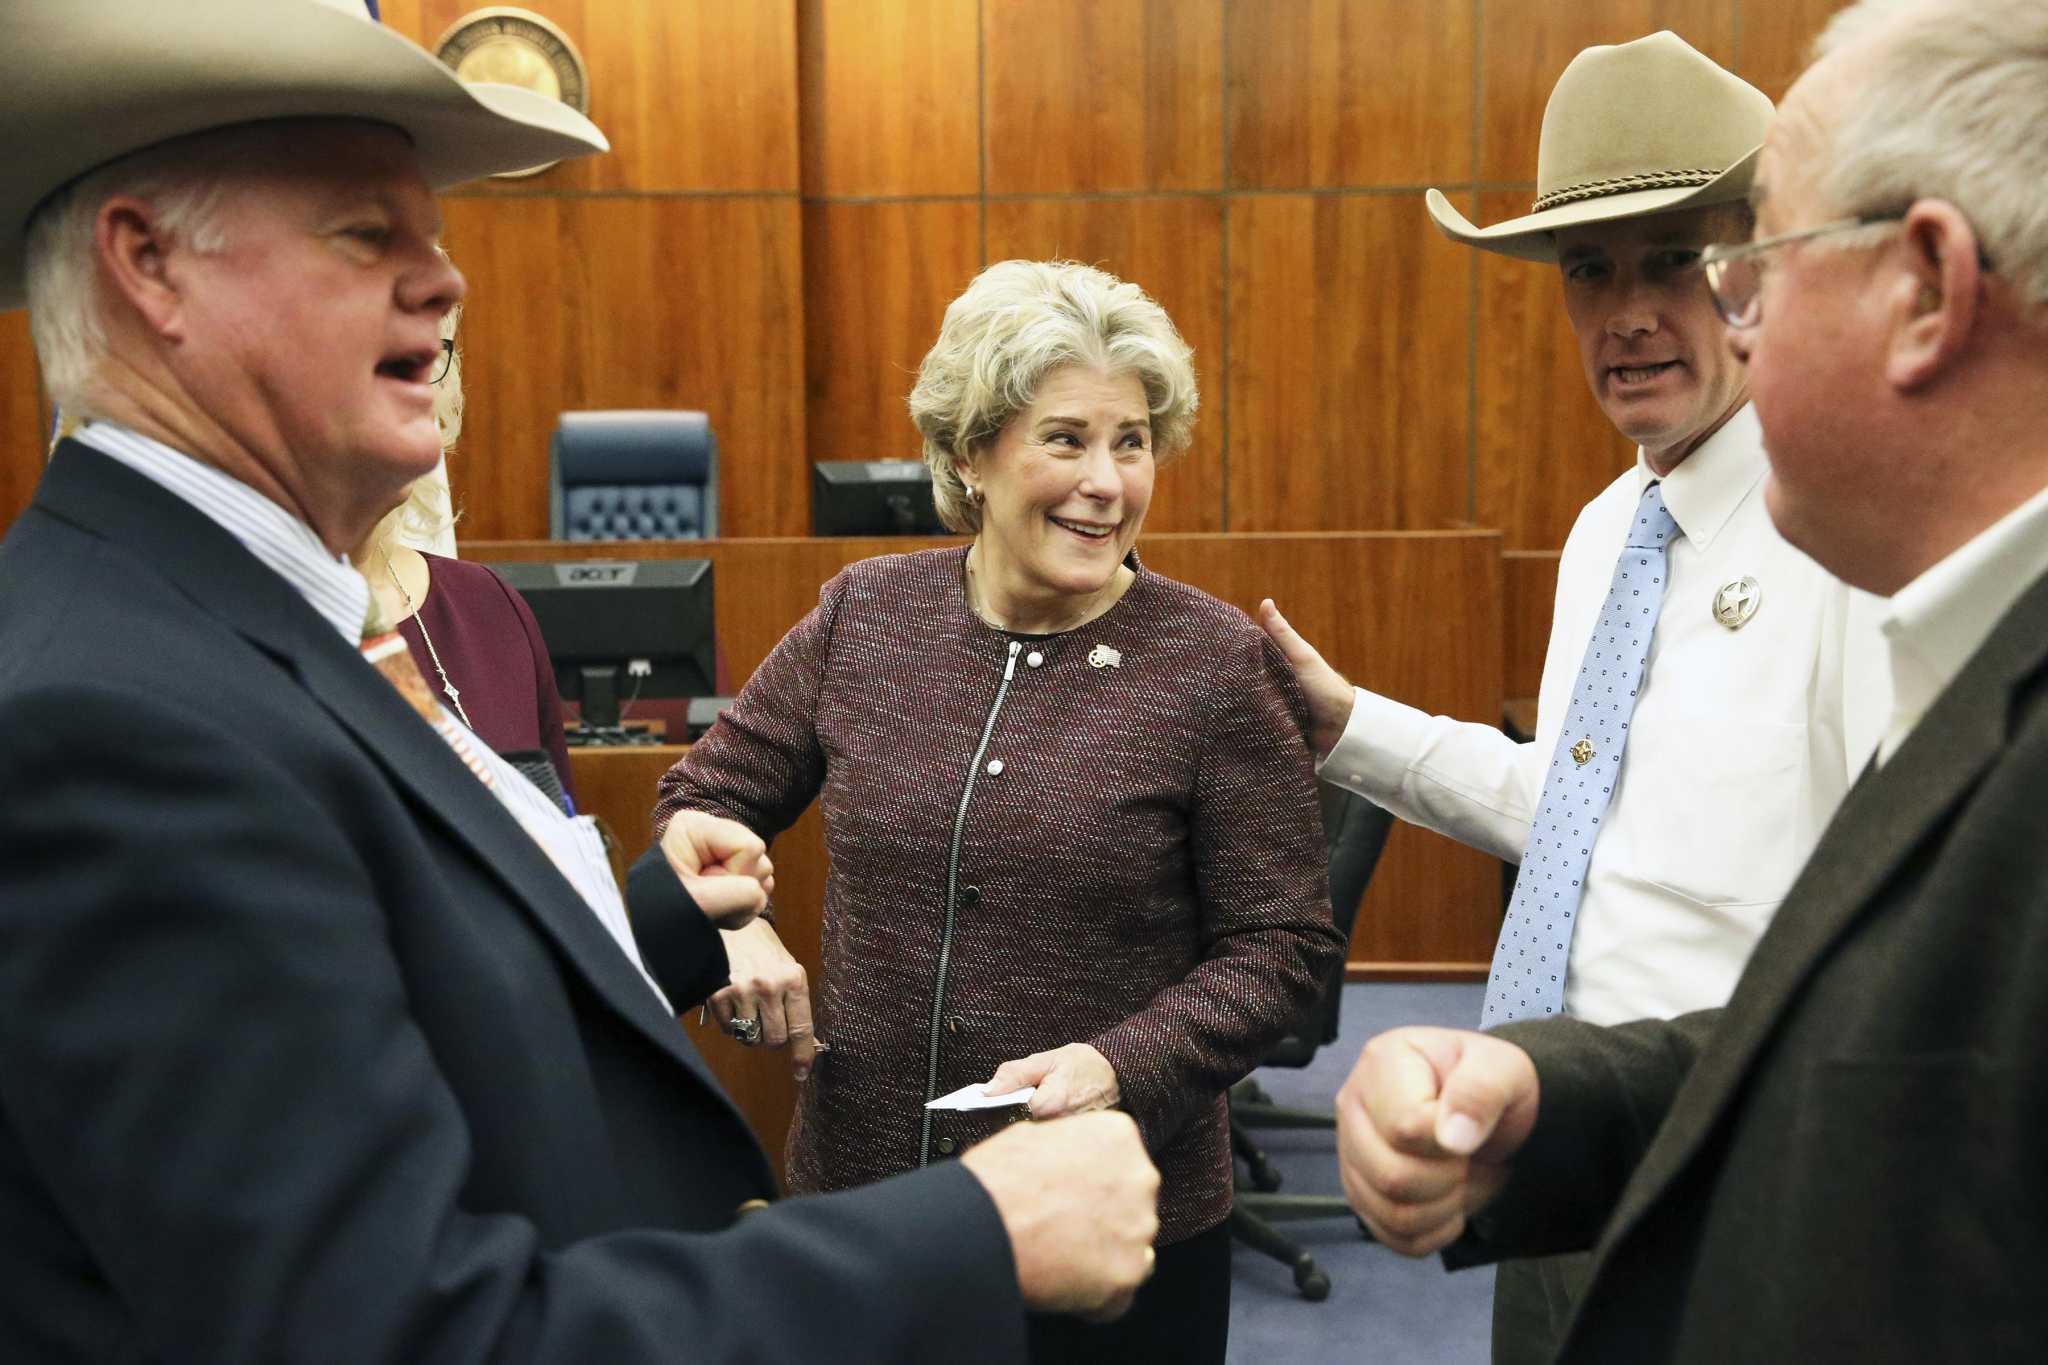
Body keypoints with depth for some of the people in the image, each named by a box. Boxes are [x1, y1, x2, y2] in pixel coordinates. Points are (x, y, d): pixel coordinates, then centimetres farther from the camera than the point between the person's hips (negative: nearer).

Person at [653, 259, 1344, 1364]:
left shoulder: (1219, 663, -10)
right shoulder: (863, 618, -2)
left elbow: (1281, 944, -7)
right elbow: (703, 799, 9)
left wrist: (1122, 1066, -21)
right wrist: (727, 930, -10)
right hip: (857, 1183, 3)